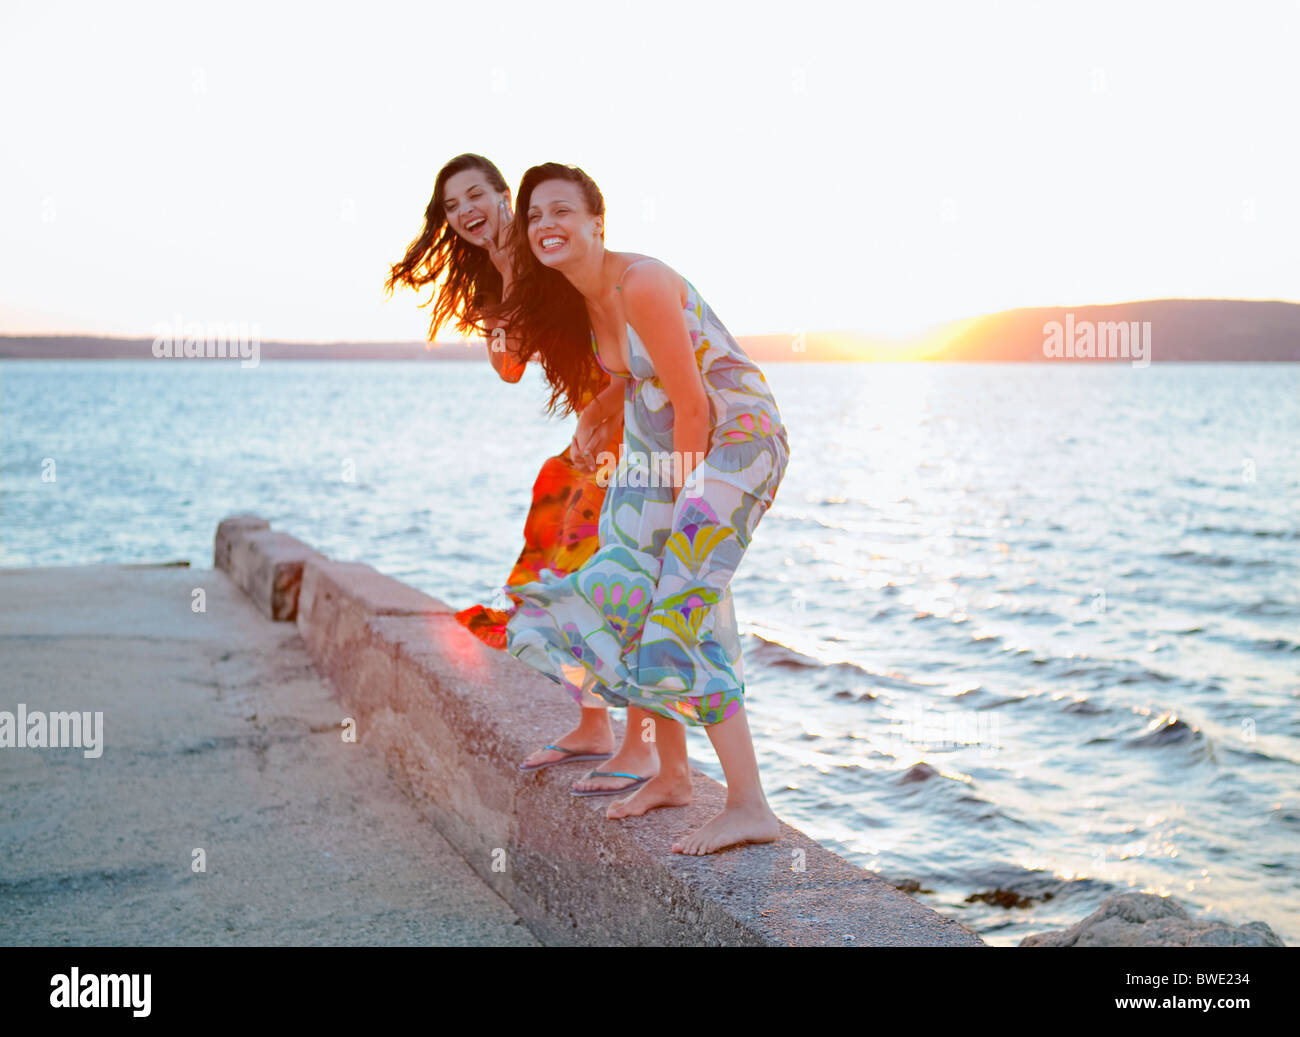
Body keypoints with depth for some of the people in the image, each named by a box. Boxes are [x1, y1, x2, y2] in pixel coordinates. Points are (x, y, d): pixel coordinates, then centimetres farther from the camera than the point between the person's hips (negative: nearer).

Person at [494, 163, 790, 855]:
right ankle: (672, 774, 22)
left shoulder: (641, 286, -23)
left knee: (681, 606, -16)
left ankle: (750, 808, -13)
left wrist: (682, 506, -13)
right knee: (633, 595, 8)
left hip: (735, 435, -9)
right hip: (666, 443, 9)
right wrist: (591, 417, 4)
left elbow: (693, 404, -21)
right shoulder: (577, 295, 4)